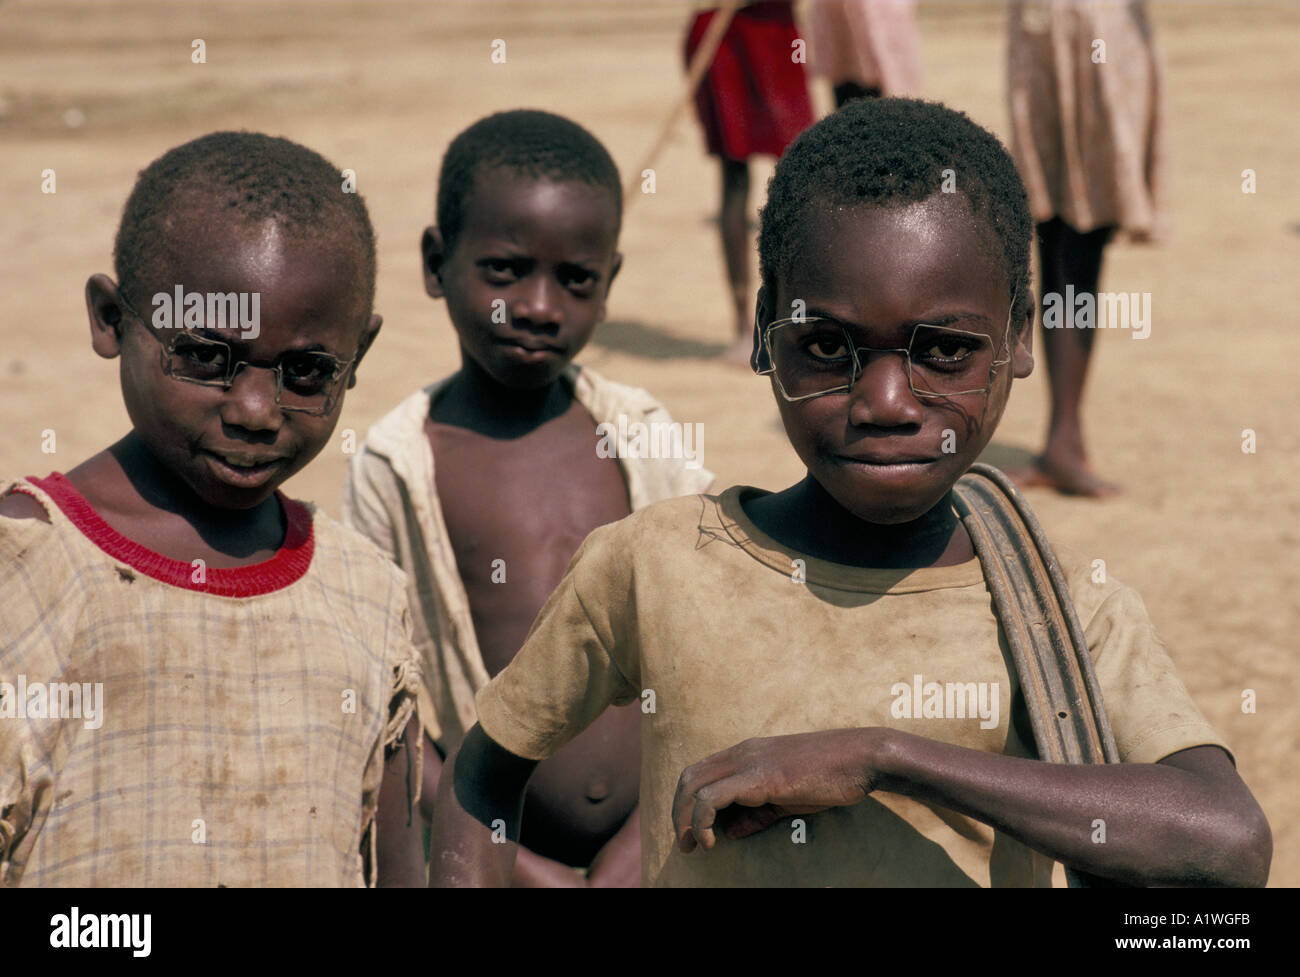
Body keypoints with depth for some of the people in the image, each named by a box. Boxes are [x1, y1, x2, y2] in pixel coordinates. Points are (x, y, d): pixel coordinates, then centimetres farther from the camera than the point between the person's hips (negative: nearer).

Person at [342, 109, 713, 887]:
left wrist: (642, 848, -7)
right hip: (503, 861, -1)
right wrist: (521, 871, -12)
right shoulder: (395, 471, -5)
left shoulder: (650, 442, 1)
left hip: (659, 847, 2)